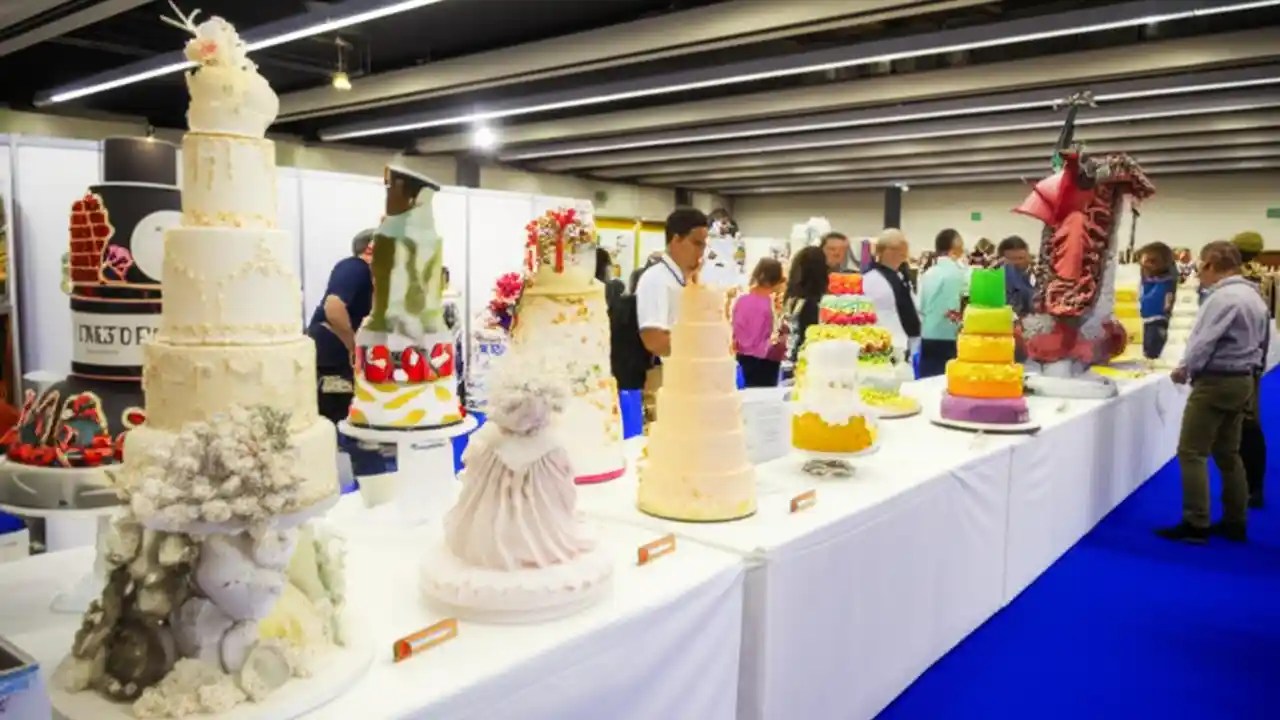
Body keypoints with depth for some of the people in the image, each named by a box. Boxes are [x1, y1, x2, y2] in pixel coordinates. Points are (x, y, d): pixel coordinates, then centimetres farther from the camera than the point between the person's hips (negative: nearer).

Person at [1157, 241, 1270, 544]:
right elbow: (1259, 341, 18)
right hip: (1242, 380, 10)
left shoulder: (1223, 297, -18)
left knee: (1192, 453, -6)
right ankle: (1236, 522, 19)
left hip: (1216, 381, -10)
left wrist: (1184, 369, -3)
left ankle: (1196, 525, -6)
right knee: (1227, 453, 15)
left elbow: (1205, 340, -19)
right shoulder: (1253, 296, 14)